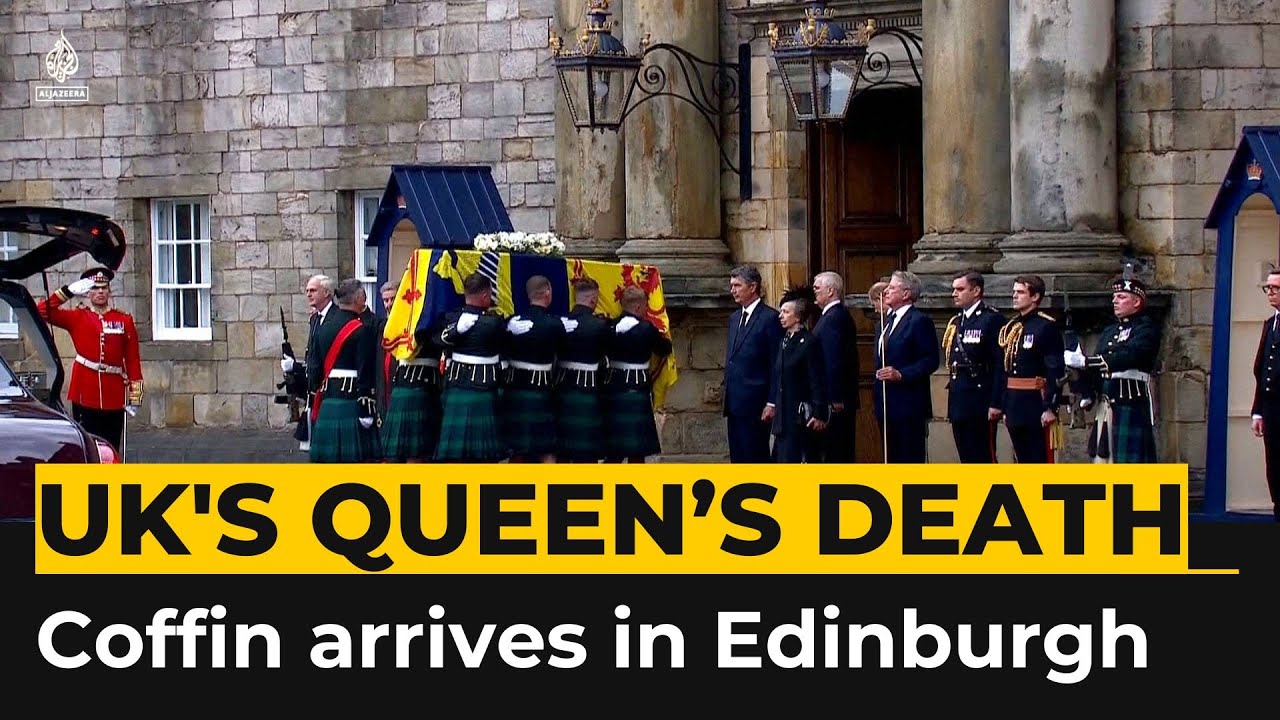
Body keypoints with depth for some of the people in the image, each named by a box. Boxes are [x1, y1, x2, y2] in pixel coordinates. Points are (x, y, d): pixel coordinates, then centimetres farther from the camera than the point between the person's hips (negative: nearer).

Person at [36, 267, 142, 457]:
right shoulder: (77, 318, 7)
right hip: (85, 395, 0)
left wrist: (135, 395, 1)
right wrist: (69, 291, -6)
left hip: (114, 396, 0)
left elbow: (133, 360, 6)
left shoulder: (124, 320, 7)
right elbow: (42, 312, -1)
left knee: (112, 451, 2)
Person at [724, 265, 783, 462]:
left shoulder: (769, 318, -8)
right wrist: (727, 396, 15)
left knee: (756, 456, -7)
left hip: (755, 403, -8)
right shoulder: (735, 318, 17)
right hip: (735, 402, 8)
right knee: (738, 457, 9)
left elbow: (777, 365, -11)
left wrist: (771, 403, -15)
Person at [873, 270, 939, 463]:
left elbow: (930, 360, -15)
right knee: (892, 458, 10)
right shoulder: (887, 319, 17)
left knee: (912, 459, -6)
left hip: (909, 405, -9)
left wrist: (901, 374, -22)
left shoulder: (919, 321, -10)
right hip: (886, 403, 9)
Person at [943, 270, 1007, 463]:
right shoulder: (956, 322, 16)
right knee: (967, 459, 11)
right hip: (959, 402, 8)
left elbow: (1001, 365, -14)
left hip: (980, 402, -8)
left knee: (984, 458, -5)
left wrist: (996, 403, -18)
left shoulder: (992, 319, -9)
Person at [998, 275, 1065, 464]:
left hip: (1037, 406, -8)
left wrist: (1050, 407, -19)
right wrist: (1005, 408, 16)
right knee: (1023, 462, 11)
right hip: (1016, 407, 8)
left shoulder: (1047, 327, -8)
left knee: (1041, 460, -5)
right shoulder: (1010, 328, 14)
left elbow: (1056, 371, -14)